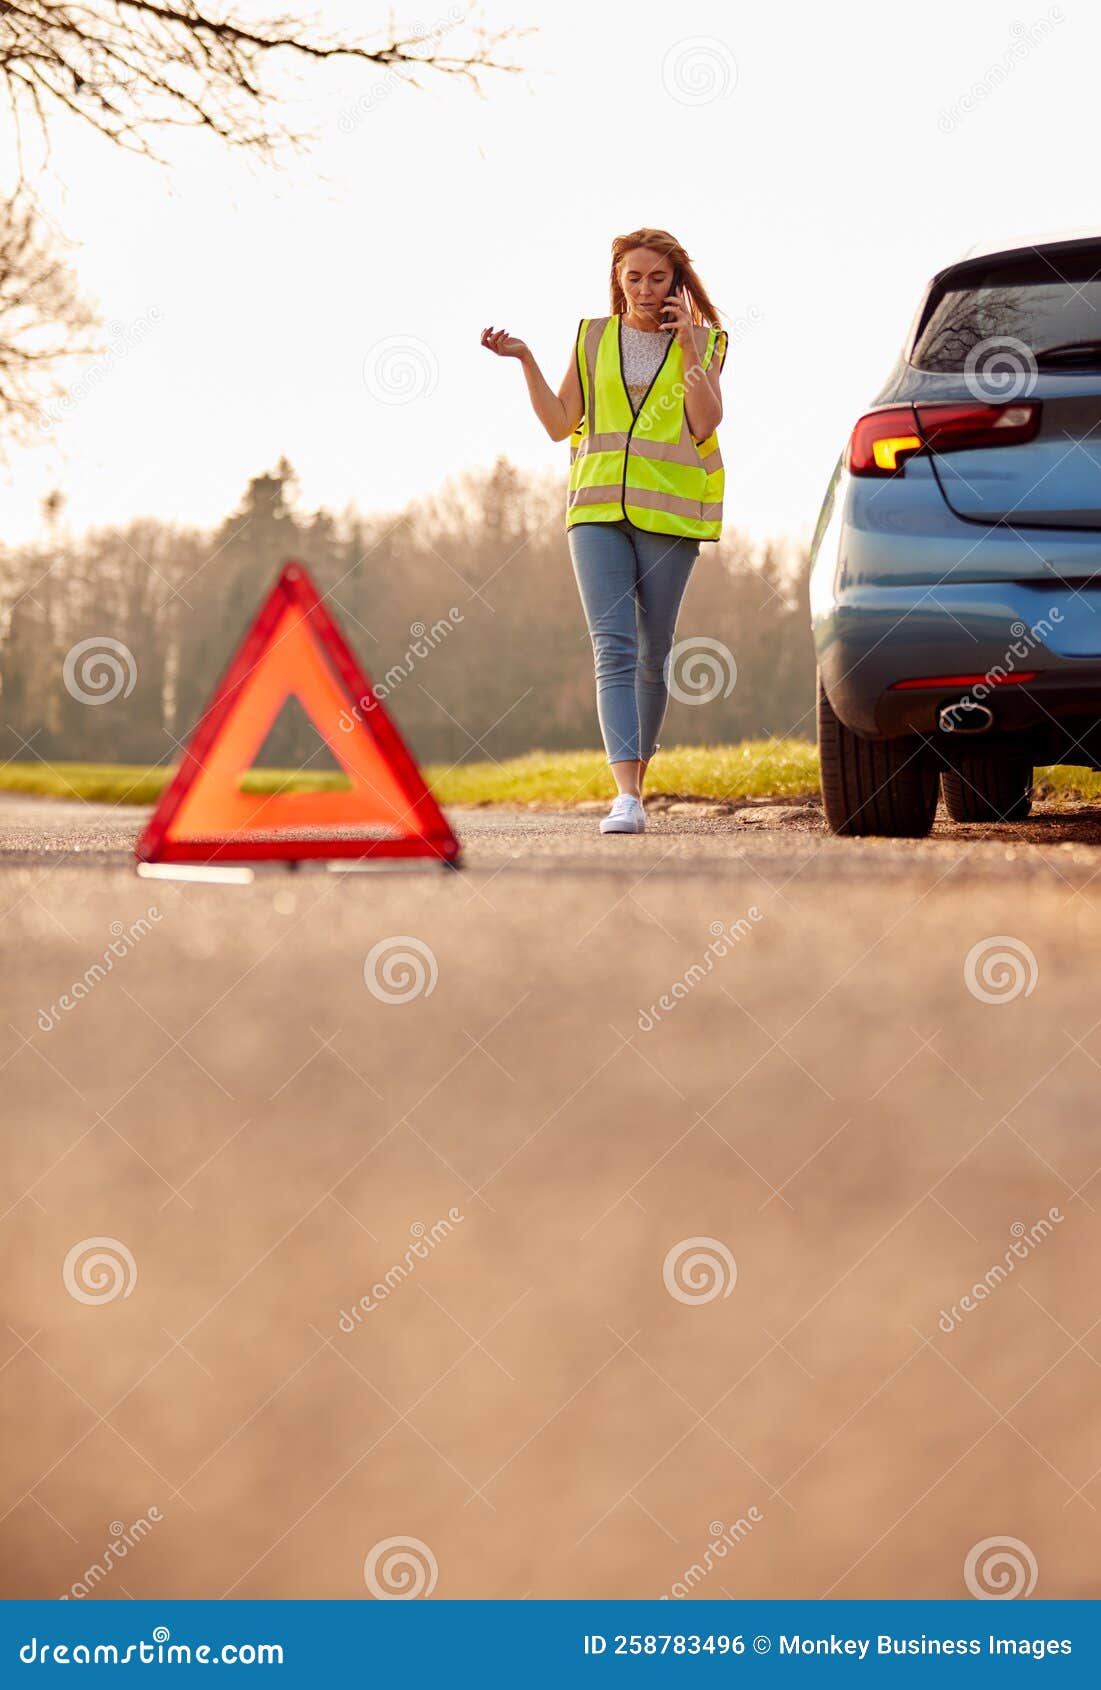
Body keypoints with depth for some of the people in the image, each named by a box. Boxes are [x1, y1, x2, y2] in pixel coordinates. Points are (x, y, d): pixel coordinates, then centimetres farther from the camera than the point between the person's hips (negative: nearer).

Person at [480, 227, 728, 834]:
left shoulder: (701, 343, 8)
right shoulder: (594, 338, 12)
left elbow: (704, 424, -7)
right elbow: (560, 424, 10)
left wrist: (686, 344, -8)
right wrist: (525, 361, 0)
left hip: (669, 511, 0)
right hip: (598, 509, 0)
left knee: (653, 652, 6)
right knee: (613, 647, -13)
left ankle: (639, 772, 23)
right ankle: (626, 798, -23)